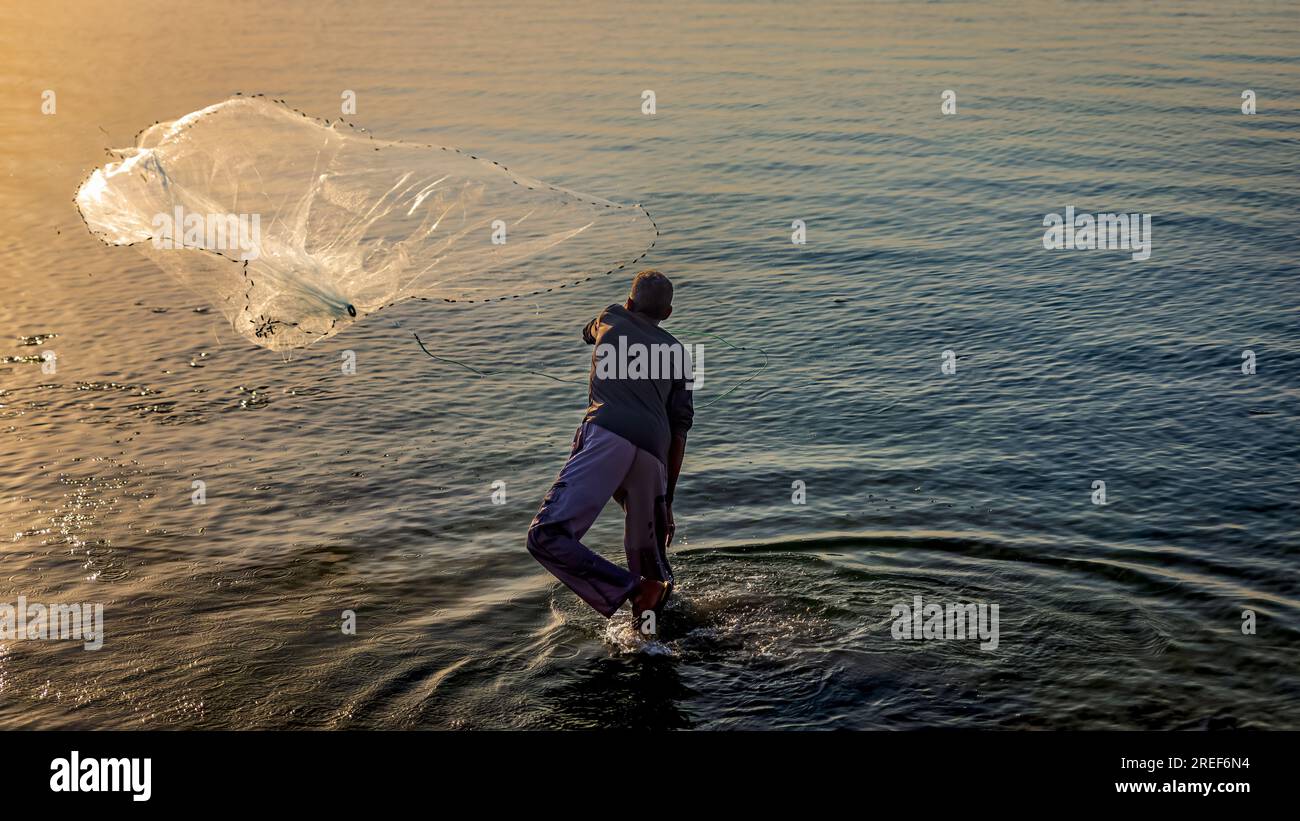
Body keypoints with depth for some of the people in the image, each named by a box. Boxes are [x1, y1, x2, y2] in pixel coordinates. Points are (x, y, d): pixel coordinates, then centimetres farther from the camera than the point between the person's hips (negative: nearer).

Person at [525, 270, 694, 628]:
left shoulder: (613, 318, 24)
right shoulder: (677, 353, 27)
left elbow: (589, 332, 51)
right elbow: (680, 432, 22)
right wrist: (666, 501, 26)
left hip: (609, 434, -4)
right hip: (653, 452, 5)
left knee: (546, 537, -14)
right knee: (647, 561, 21)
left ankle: (629, 592, -25)